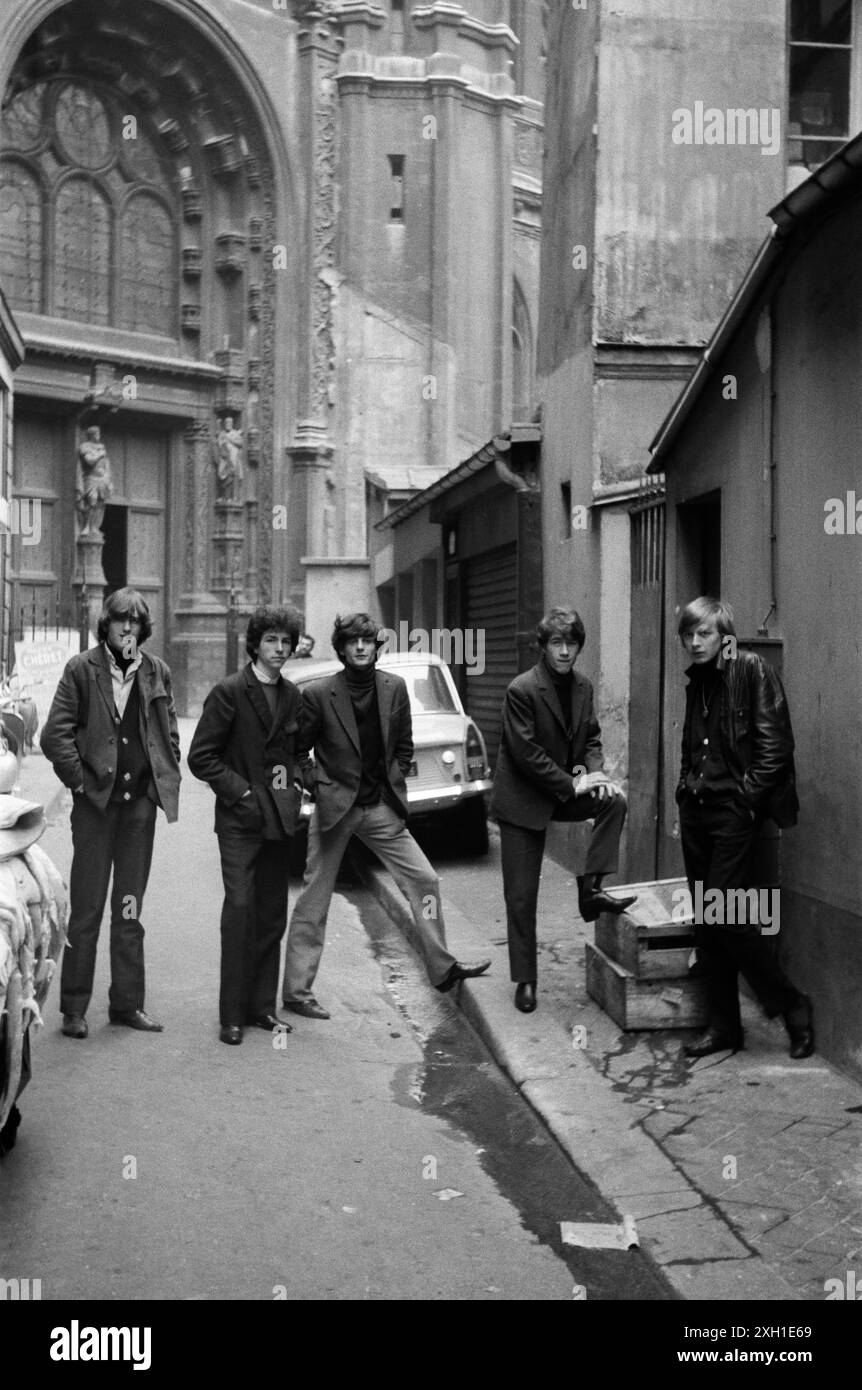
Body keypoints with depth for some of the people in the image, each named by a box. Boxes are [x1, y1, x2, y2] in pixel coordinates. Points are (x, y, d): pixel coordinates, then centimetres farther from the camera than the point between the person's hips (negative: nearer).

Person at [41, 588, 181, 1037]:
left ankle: (127, 1003, 19)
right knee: (86, 908, 2)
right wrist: (79, 780, -8)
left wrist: (166, 781, 4)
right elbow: (54, 735, -6)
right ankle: (74, 1008, 11)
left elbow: (169, 734, 14)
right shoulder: (81, 669, -3)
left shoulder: (156, 672, 8)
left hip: (140, 802, 3)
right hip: (96, 801, -3)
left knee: (130, 910, 10)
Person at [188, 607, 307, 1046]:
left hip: (278, 818, 6)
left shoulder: (292, 696, 10)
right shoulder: (229, 692, -7)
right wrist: (240, 791, -12)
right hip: (239, 818, -6)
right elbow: (201, 757, -7)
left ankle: (262, 1006, 18)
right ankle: (232, 1015, -4)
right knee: (240, 907, -11)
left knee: (273, 915, 8)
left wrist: (293, 779, 4)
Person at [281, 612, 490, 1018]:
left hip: (380, 807, 4)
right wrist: (319, 787, -5)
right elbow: (296, 750, 0)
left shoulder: (394, 688, 2)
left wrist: (392, 786, 5)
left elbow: (403, 746, 13)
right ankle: (296, 991, 11)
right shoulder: (318, 694, -10)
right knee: (314, 900, 2)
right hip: (334, 807, -4)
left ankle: (442, 969, 16)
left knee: (424, 879, 2)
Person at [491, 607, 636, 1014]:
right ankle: (525, 979, 12)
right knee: (521, 896, 0)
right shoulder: (521, 690, -19)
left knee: (614, 800, -23)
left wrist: (595, 770, -10)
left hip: (567, 790, 5)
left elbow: (591, 736, 10)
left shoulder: (582, 687, 1)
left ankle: (590, 889, -12)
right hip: (523, 800, -5)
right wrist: (571, 784, -21)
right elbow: (525, 752, -22)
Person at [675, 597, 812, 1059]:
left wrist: (745, 797, -15)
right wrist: (685, 797, 13)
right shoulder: (697, 682, 14)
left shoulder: (753, 671, -8)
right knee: (706, 922, 8)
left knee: (725, 915, -11)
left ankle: (792, 1006, 5)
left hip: (734, 812, -7)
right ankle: (723, 1025, 16)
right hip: (696, 811, 7)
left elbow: (775, 744, -13)